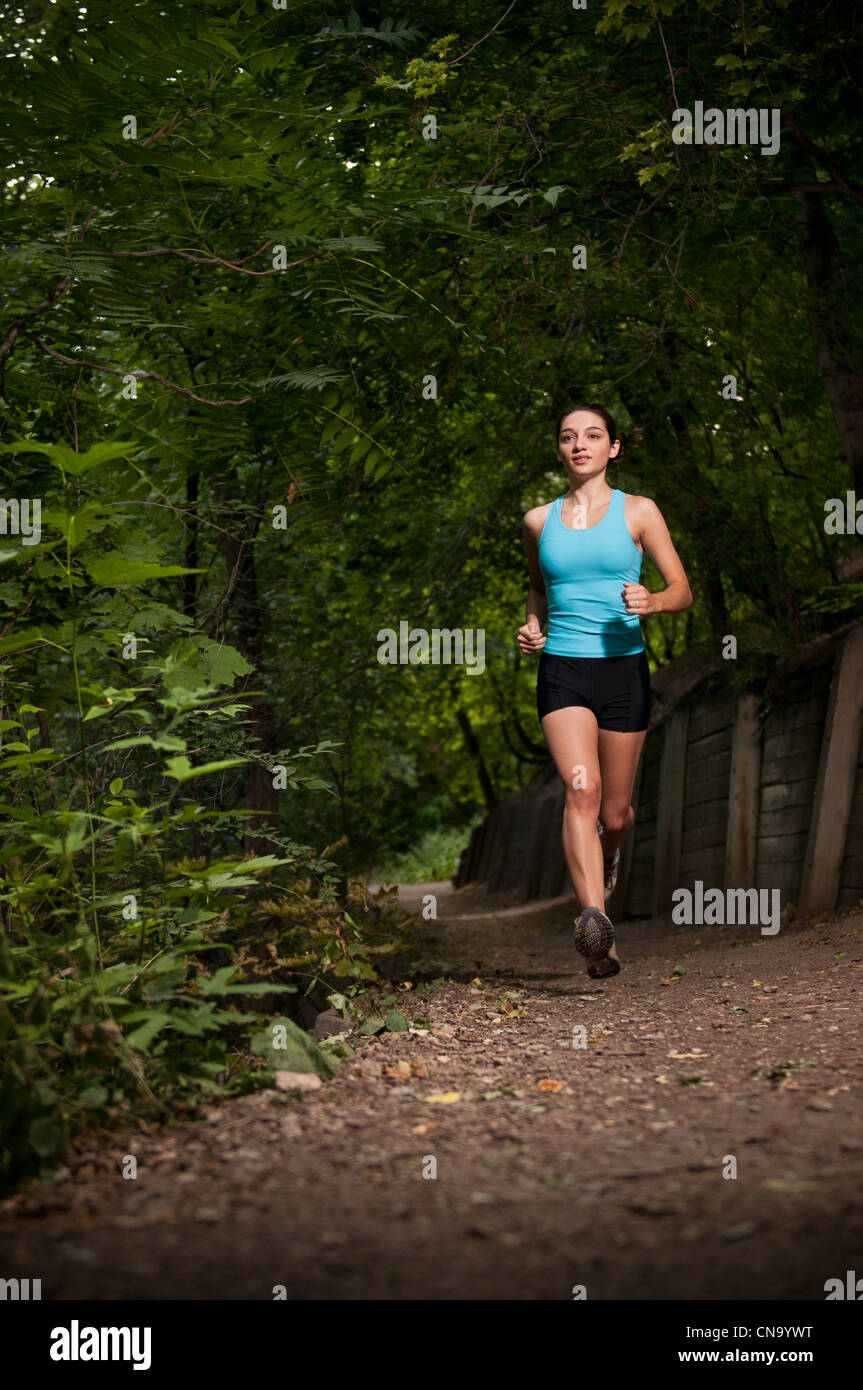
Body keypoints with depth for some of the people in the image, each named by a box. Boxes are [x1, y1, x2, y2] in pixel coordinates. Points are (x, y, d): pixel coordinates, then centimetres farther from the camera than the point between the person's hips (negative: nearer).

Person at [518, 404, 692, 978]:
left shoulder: (639, 512, 2)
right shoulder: (539, 520, 9)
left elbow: (683, 591, 3)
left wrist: (649, 601, -19)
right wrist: (532, 625, 7)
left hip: (624, 670, 0)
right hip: (562, 672, 0)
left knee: (615, 811, 9)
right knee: (582, 788, -22)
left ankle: (610, 852, 47)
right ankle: (596, 925, -32)